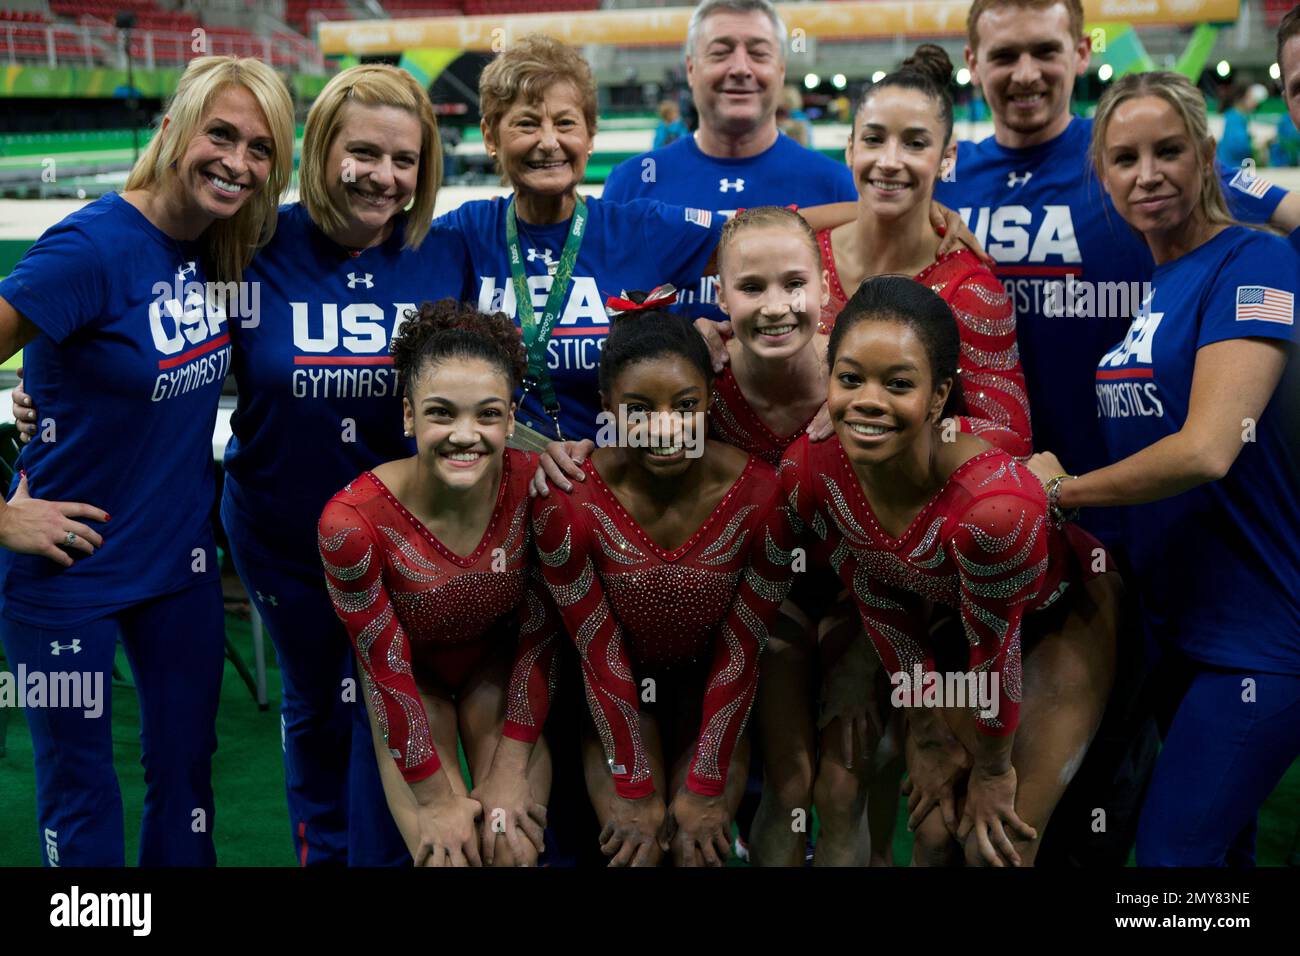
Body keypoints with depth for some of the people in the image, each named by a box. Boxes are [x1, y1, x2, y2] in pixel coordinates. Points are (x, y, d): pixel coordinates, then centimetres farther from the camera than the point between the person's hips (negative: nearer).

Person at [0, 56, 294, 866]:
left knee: (186, 768, 17)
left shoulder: (224, 249, -2)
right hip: (70, 564, -6)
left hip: (181, 557, 6)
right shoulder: (95, 246, -21)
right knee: (81, 793, 9)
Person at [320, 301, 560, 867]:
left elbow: (539, 634, -14)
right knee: (447, 857, -12)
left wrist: (511, 767, -12)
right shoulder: (353, 520, -33)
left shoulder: (538, 488, -27)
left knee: (513, 849, -12)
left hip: (499, 665, 1)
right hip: (412, 675, -1)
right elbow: (387, 669, -20)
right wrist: (435, 797, -13)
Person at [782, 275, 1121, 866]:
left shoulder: (992, 503, -42)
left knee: (998, 847, -4)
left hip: (1063, 616, -4)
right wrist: (926, 735, -1)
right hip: (952, 614, 4)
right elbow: (881, 606, -10)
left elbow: (994, 652, -25)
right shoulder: (808, 473, -25)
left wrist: (991, 772, -9)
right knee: (934, 829, 7)